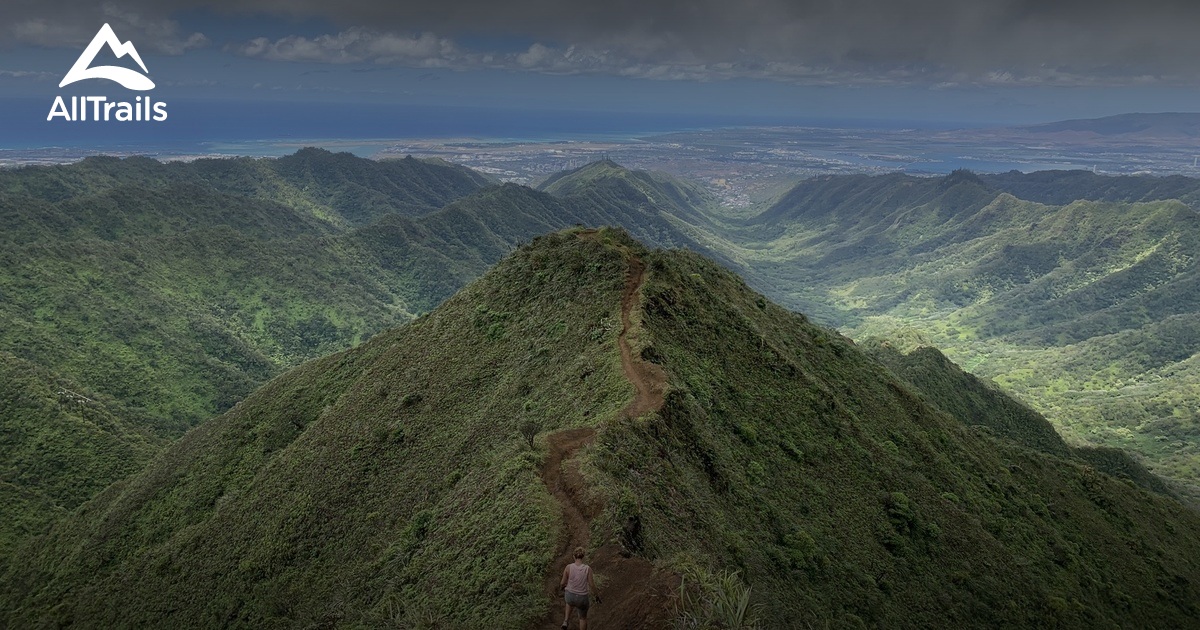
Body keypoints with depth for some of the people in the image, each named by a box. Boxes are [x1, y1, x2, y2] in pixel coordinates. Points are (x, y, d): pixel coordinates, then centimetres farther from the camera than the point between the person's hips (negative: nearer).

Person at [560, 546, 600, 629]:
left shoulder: (568, 567, -17)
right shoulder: (588, 569, -18)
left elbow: (563, 583, -8)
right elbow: (591, 585, -12)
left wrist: (562, 585, 17)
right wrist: (597, 596, 6)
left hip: (570, 596, 1)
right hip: (582, 598, -1)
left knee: (570, 603, 40)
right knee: (583, 617, 29)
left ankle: (565, 622, 23)